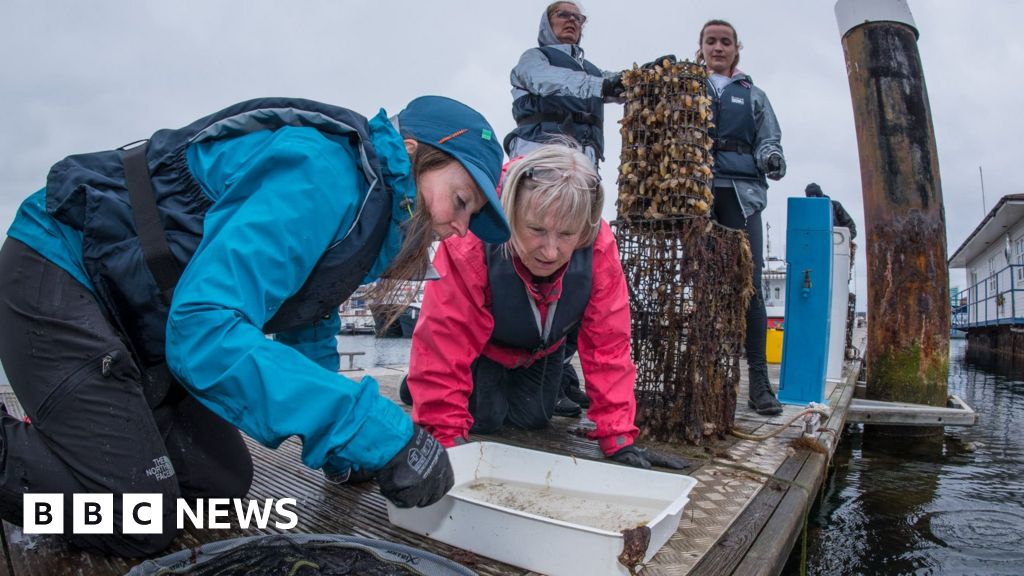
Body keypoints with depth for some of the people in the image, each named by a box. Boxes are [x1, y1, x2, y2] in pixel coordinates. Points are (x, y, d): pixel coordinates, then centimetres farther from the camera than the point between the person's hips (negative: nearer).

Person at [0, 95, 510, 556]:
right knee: (136, 527, -13)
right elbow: (203, 329, -37)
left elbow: (307, 332, 13)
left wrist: (344, 451, 11)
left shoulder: (357, 201, 3)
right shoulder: (324, 172, -27)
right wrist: (379, 433, -37)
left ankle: (49, 435, 20)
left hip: (139, 324, 9)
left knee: (222, 483, 6)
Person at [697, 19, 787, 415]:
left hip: (741, 193, 1)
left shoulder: (753, 96, 24)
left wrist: (772, 158, -7)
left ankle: (758, 380, -9)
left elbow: (769, 140, 17)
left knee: (750, 283, -10)